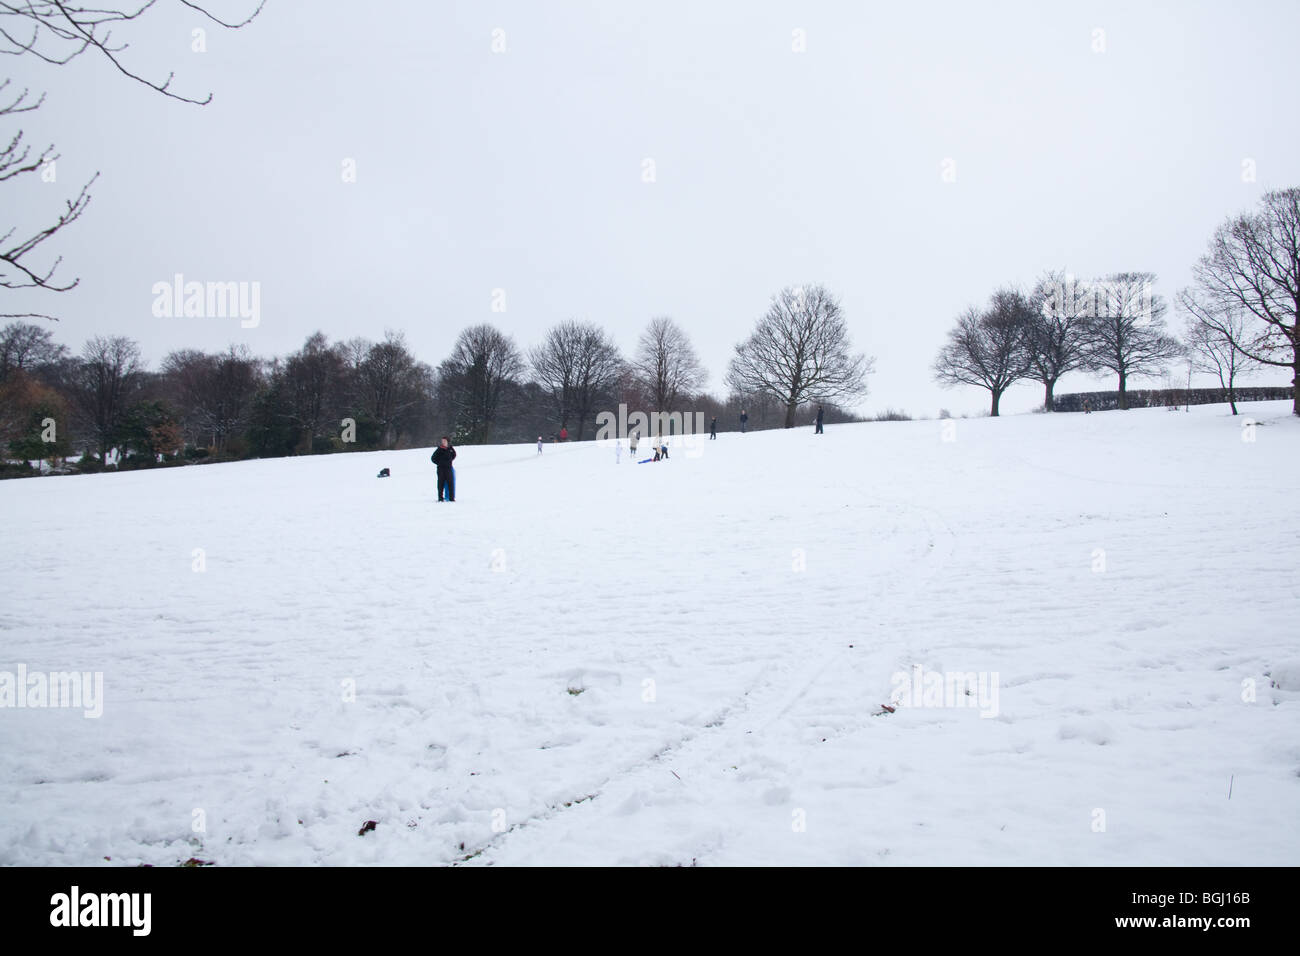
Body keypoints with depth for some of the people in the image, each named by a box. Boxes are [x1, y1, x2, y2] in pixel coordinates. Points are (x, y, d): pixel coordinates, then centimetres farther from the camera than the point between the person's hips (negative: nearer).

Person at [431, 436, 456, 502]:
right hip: (441, 469, -2)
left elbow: (454, 455, 21)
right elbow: (433, 458, 4)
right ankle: (440, 497, 4)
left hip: (449, 468, 2)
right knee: (441, 483, 0)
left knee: (450, 483, 0)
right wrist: (439, 463, -1)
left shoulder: (450, 449, 3)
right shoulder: (439, 450, -3)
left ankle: (451, 498, 4)